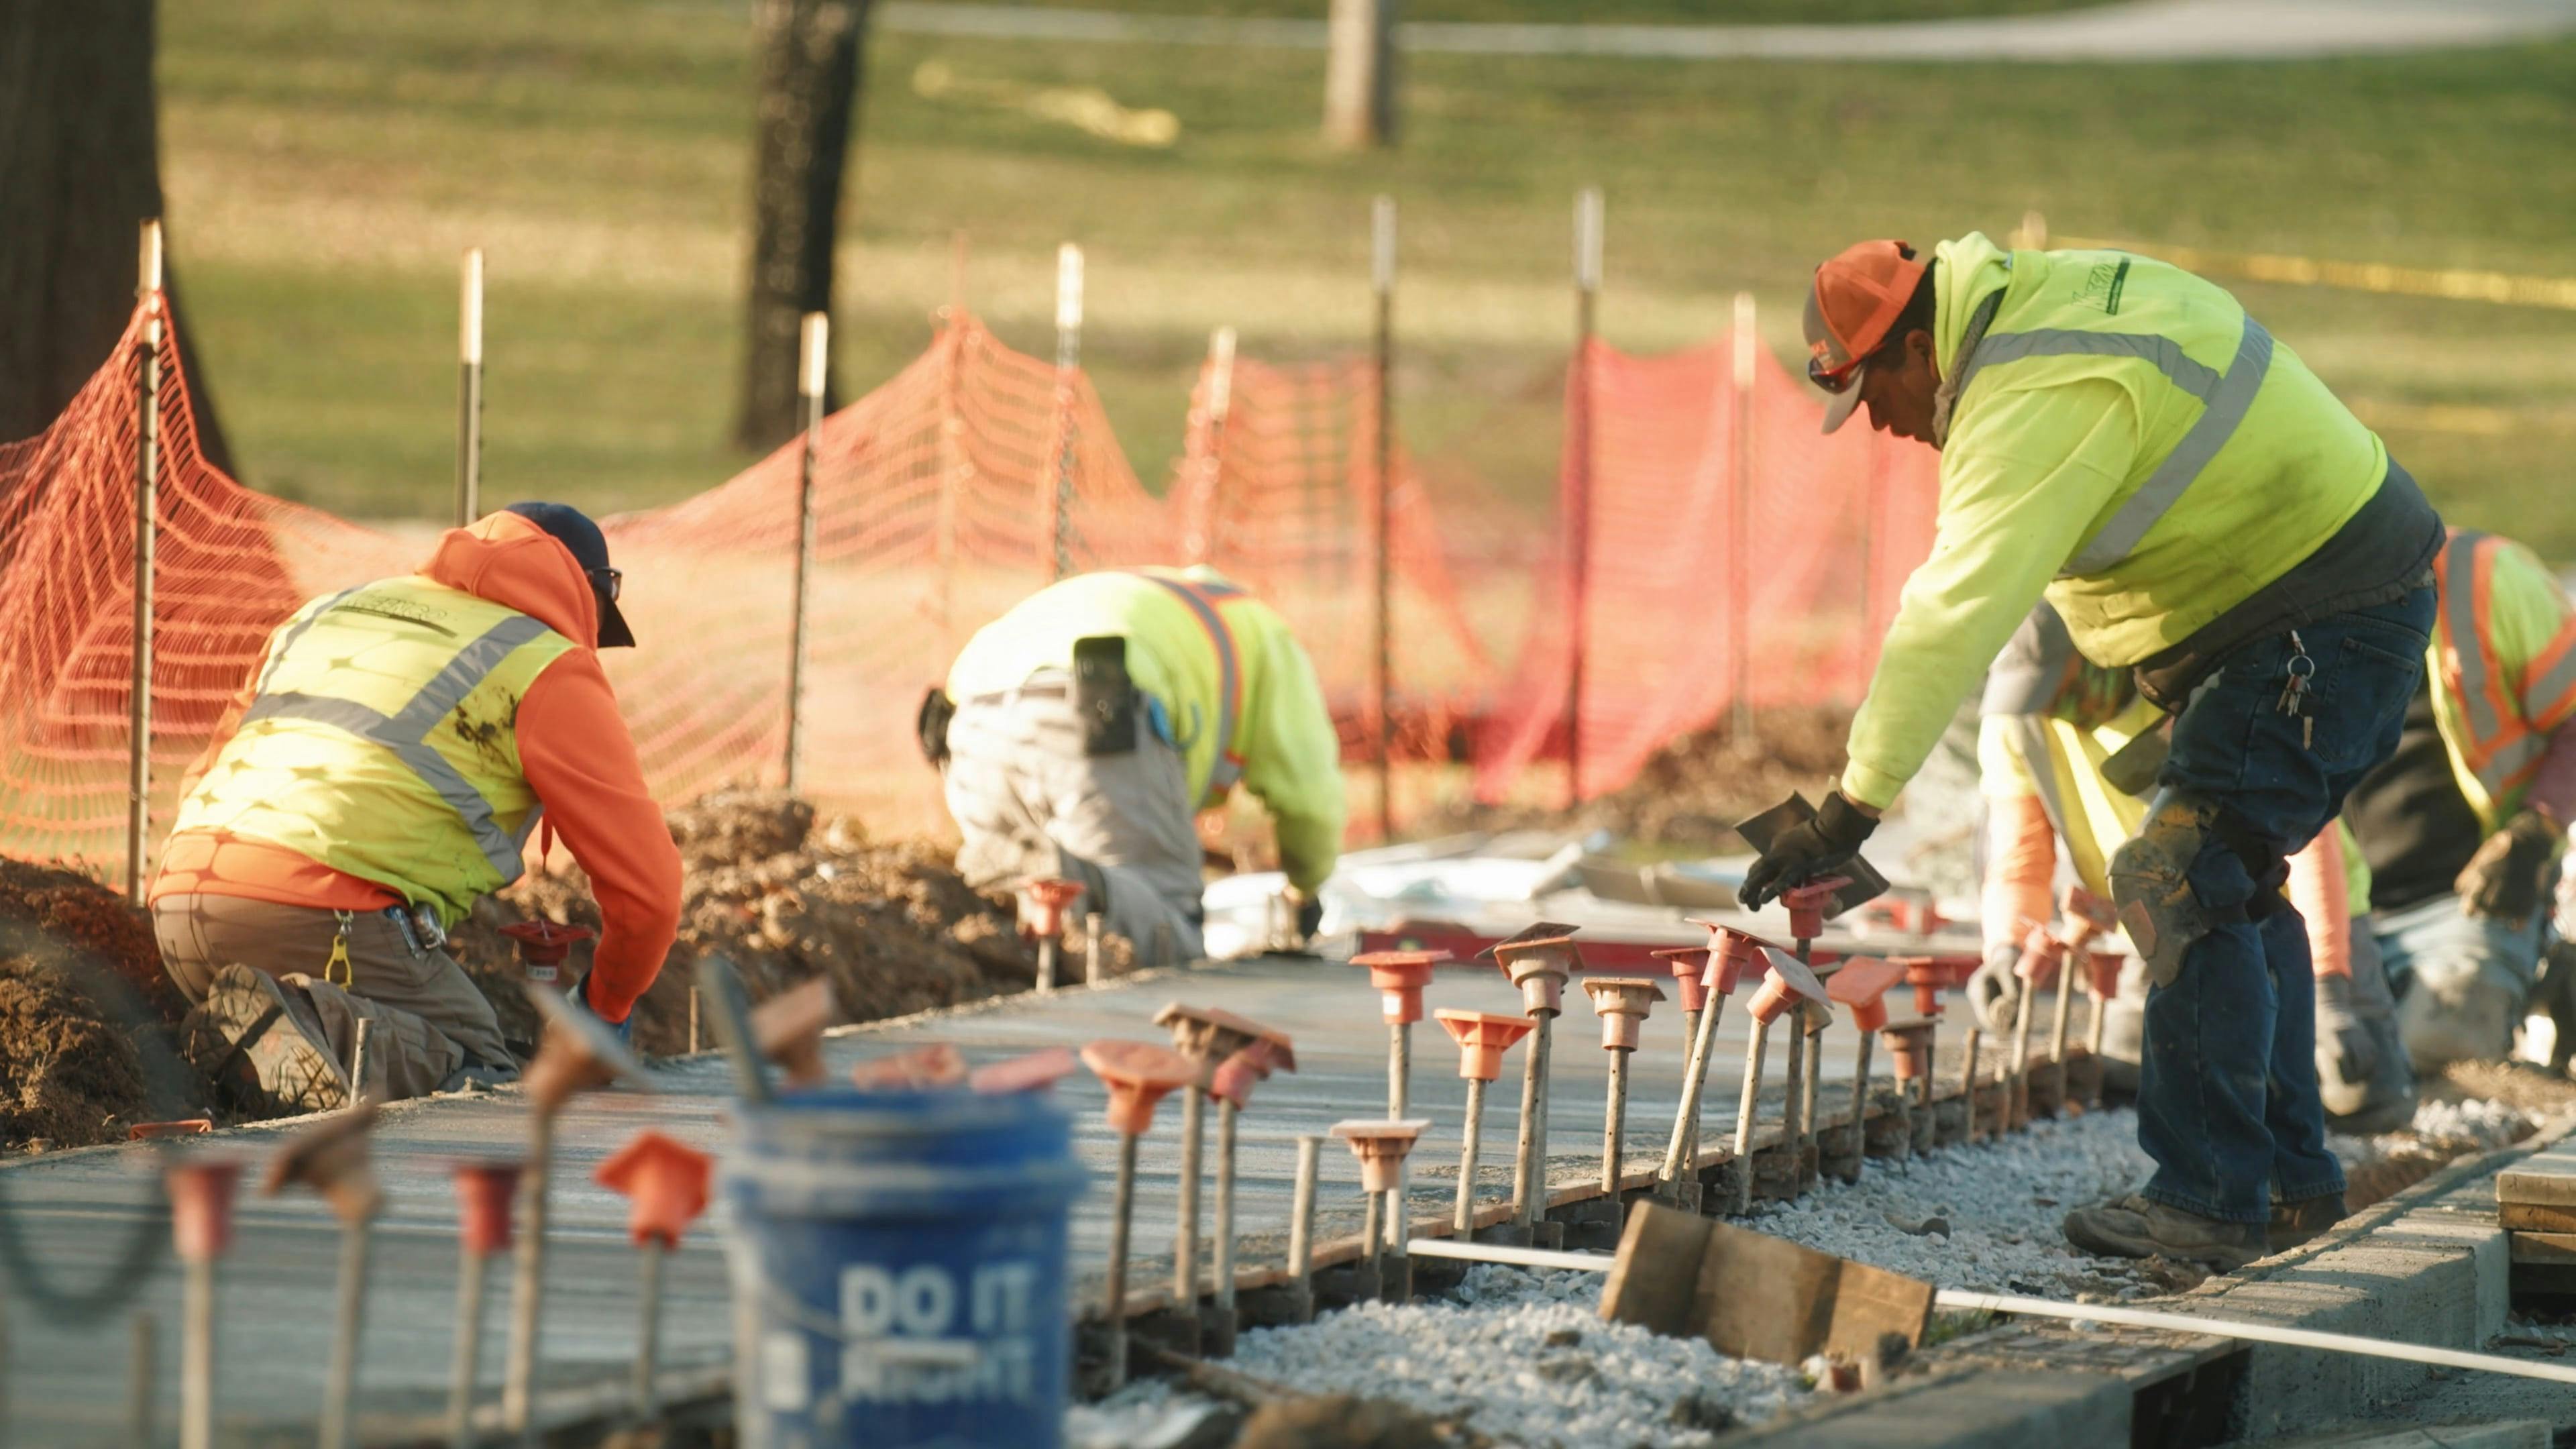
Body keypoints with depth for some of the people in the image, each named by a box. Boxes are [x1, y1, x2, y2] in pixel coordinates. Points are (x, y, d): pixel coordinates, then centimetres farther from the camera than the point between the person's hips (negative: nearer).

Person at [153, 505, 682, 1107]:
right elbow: (644, 880, 11)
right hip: (326, 912, -7)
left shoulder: (326, 613, 32)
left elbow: (204, 782, 36)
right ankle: (310, 1029, -29)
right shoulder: (549, 667, 12)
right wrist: (606, 1008, 29)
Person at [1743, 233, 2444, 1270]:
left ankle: (2209, 1201, -15)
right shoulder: (2058, 298, 8)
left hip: (2322, 627, -11)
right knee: (2230, 885, 19)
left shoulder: (2039, 403, -25)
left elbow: (1959, 613, -31)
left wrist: (1854, 806, -31)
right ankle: (2291, 1170, 25)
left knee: (2179, 884, -16)